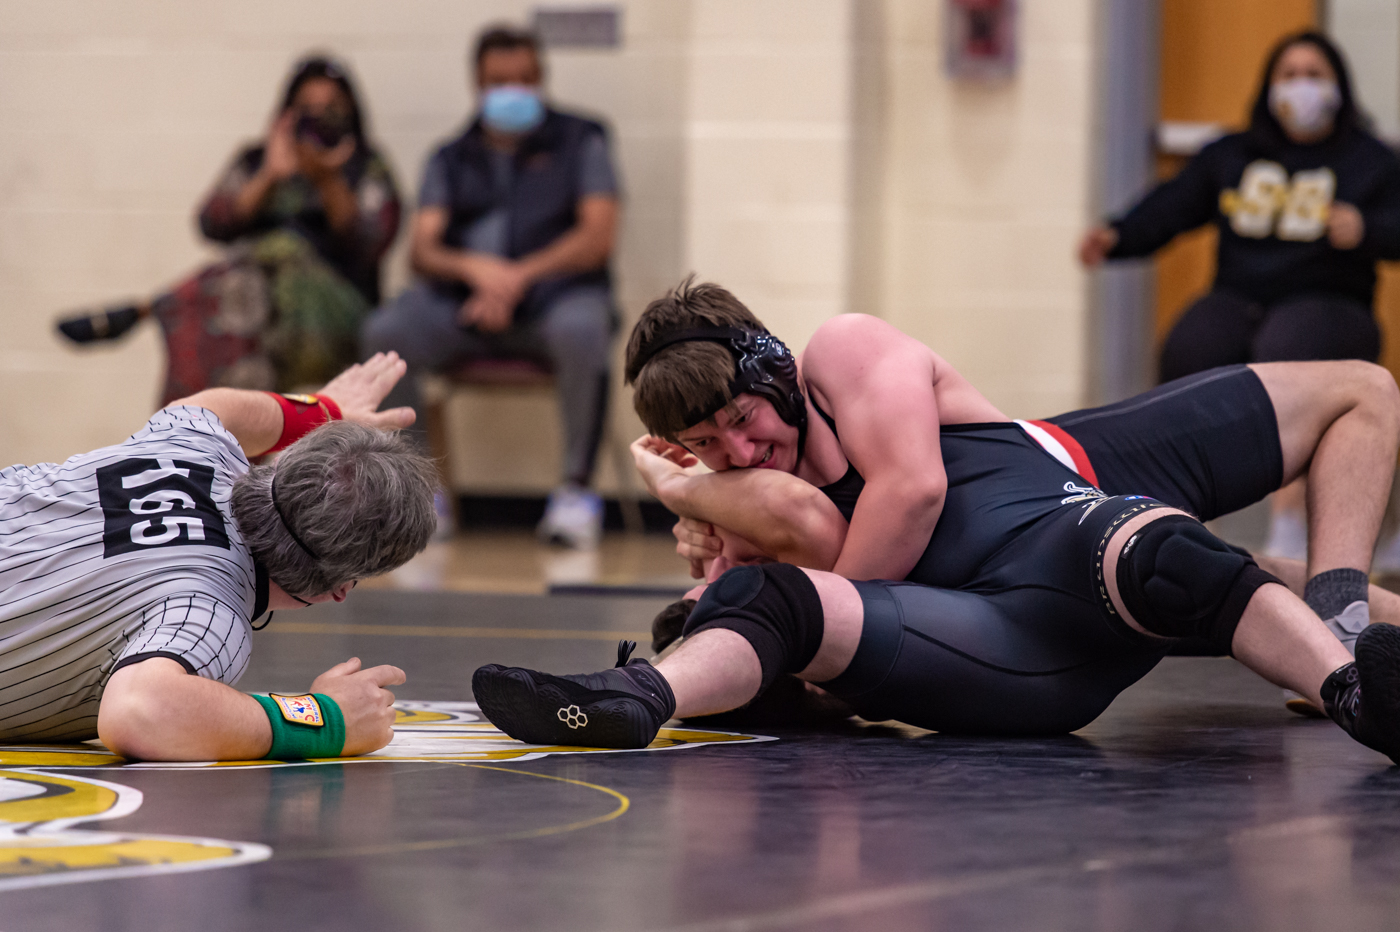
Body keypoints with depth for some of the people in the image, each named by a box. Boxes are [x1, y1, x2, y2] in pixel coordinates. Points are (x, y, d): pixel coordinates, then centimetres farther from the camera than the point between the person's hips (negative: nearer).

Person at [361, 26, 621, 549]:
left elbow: (598, 235, -1)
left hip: (554, 290, -3)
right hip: (462, 299, 3)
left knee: (580, 330, -39)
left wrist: (518, 277, -13)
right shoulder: (451, 161, 19)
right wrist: (474, 268, -17)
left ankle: (575, 490, -26)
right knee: (384, 334, -26)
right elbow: (422, 250, 7)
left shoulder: (580, 142, 12)